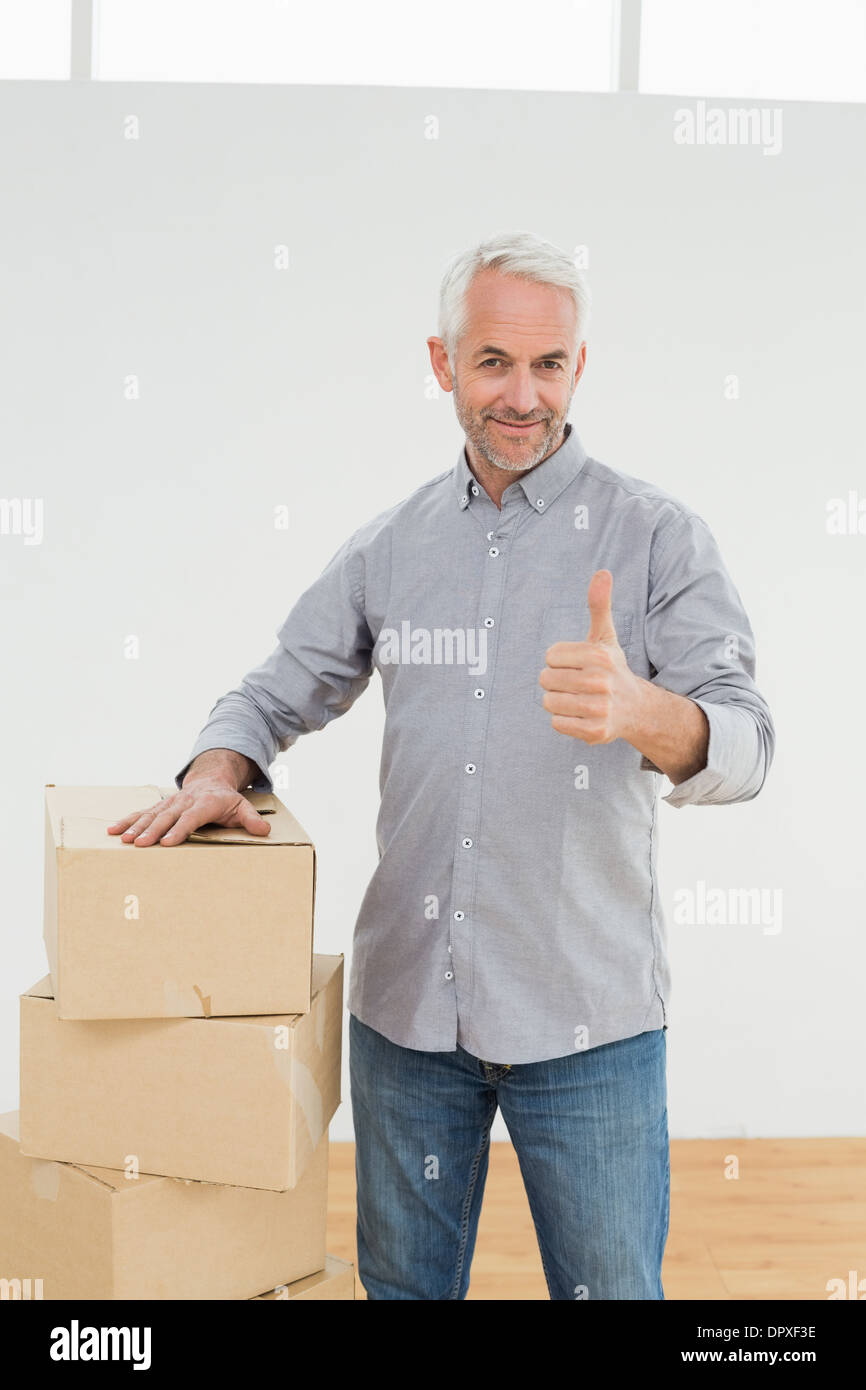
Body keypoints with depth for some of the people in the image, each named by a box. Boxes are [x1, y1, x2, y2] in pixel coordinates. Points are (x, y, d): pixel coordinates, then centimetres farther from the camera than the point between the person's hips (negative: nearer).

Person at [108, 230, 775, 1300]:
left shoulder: (656, 534, -5)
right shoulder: (392, 544, 7)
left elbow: (744, 744, -16)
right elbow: (283, 690, 14)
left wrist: (642, 712, -39)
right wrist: (215, 771, -8)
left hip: (587, 1018, -3)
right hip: (406, 999, 4)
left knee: (609, 1285, 10)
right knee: (403, 1281, 19)